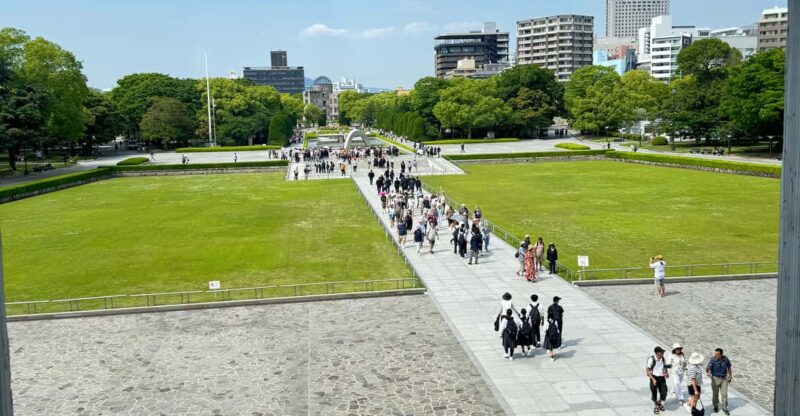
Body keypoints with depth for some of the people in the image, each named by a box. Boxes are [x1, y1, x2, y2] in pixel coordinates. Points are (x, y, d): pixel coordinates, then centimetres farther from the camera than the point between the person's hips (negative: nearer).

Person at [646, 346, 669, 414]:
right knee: (654, 393, 8)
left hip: (662, 378, 4)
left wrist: (667, 374, -5)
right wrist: (653, 379, -19)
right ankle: (656, 406, 34)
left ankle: (659, 403, 35)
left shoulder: (663, 359, 0)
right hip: (654, 377, -4)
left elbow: (666, 368, 16)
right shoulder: (651, 359, -16)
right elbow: (647, 370, -13)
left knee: (664, 394, 1)